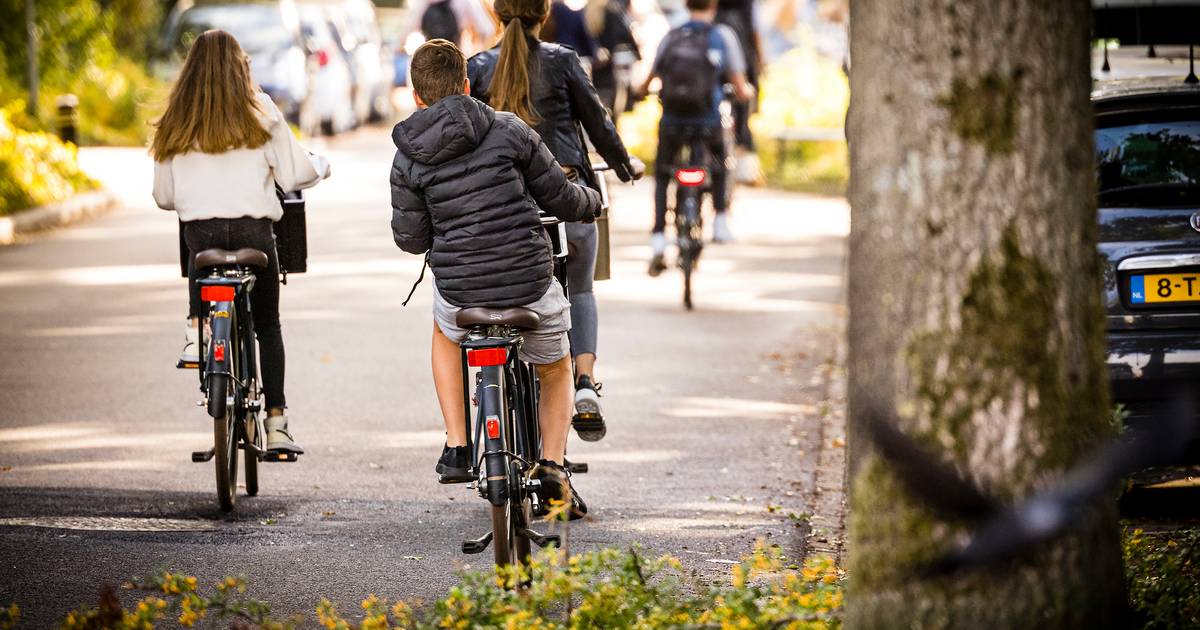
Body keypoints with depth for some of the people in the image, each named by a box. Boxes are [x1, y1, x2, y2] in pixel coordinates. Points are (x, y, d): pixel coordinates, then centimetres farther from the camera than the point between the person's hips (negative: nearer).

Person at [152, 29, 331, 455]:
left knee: (201, 263, 31)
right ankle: (276, 423, 7)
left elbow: (164, 197, 10)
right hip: (253, 231, 0)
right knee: (267, 325, 13)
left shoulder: (175, 123, 7)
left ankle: (196, 325, 0)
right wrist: (321, 166, 22)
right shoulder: (258, 111, 0)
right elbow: (294, 175, 0)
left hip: (199, 228, 0)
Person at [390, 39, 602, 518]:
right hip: (531, 284, -1)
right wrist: (590, 202, 26)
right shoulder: (508, 130, -5)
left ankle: (456, 448, 26)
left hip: (460, 292, 1)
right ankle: (553, 467, 10)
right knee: (556, 371, 29)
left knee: (444, 333, 38)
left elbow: (410, 239, 5)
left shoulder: (408, 159, -2)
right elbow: (559, 197, 2)